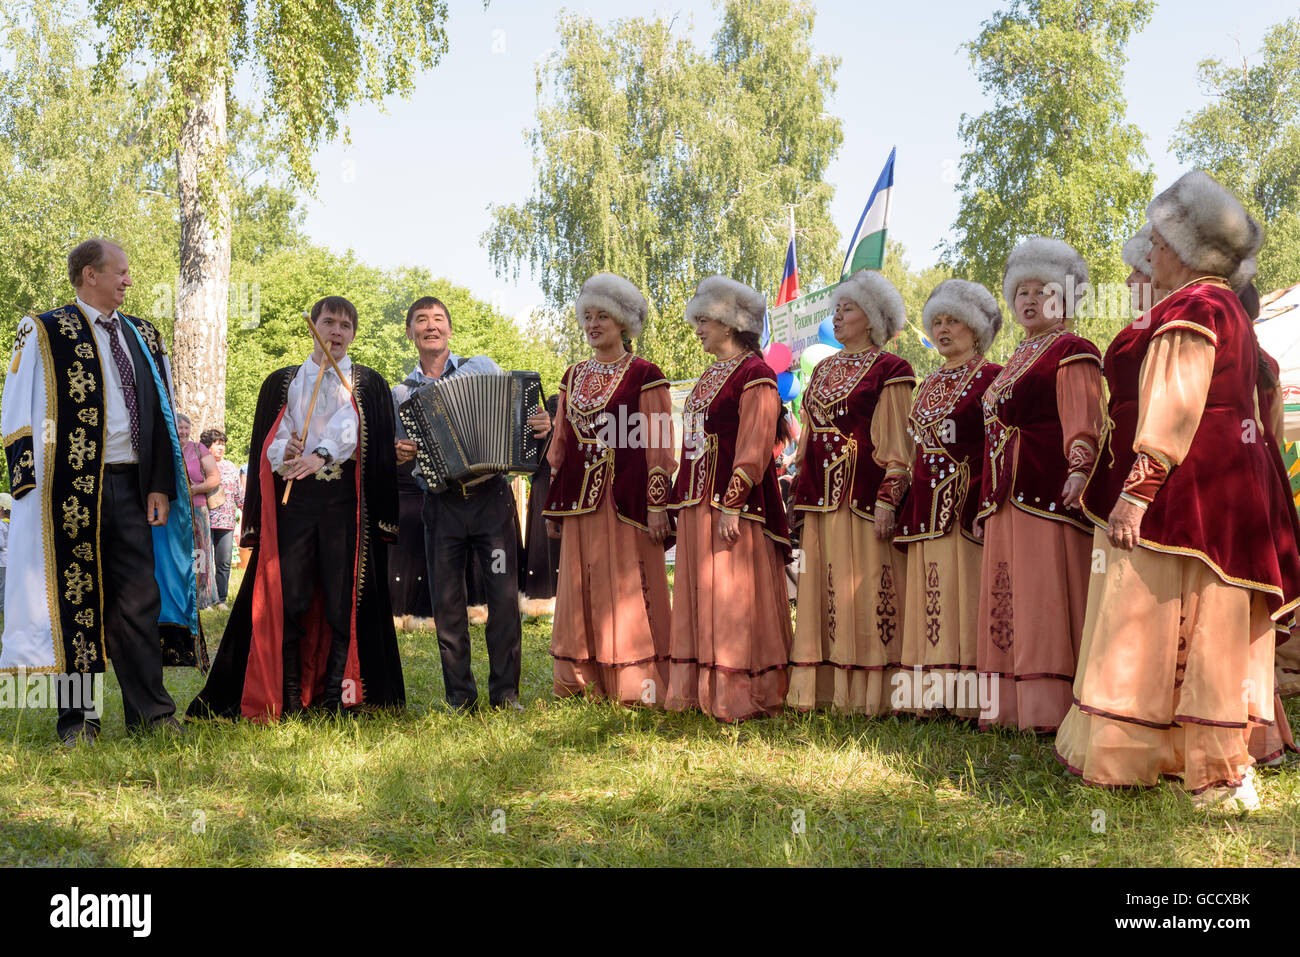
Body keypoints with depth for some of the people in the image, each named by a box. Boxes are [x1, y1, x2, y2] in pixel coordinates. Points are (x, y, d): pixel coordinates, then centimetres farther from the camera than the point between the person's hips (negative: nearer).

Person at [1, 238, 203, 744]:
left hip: (131, 487, 4)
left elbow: (161, 412, 14)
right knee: (74, 599, 0)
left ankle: (149, 712, 9)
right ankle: (77, 719, 8)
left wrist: (161, 486, 5)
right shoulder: (43, 333, 2)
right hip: (70, 490, -4)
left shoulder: (143, 336, 16)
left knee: (138, 599, 3)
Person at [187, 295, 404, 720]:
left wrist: (322, 456, -24)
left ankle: (336, 700, 1)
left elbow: (349, 425, -7)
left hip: (345, 503, -1)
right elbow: (267, 439, 9)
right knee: (286, 599, -4)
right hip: (292, 499, 1)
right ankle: (289, 701, 0)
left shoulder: (368, 384, 12)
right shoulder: (281, 383, 18)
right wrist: (283, 454, -14)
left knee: (343, 601, -4)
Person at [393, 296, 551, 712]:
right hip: (441, 504, 2)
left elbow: (516, 415, 9)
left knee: (504, 595, -4)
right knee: (447, 603, 3)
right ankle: (460, 697, 12)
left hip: (491, 498, -2)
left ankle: (505, 693, 5)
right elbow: (397, 459, 18)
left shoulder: (482, 368, 7)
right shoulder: (401, 394, 12)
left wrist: (541, 427, -12)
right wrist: (398, 454, -4)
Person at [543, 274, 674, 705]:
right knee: (581, 590, 7)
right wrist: (552, 504, 15)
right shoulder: (573, 377, 15)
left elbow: (658, 444, -6)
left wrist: (657, 503, -12)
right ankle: (584, 682, 14)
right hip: (580, 500, 6)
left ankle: (637, 687, 2)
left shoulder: (644, 375, -2)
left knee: (629, 589, -4)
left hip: (626, 499, -5)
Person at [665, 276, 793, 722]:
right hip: (697, 503, 9)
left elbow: (754, 447, -17)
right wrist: (681, 502, 17)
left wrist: (732, 503, -22)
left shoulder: (754, 375, -10)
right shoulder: (709, 376, 18)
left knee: (734, 599, -5)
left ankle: (741, 697, 2)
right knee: (699, 600, 10)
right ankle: (698, 689, 17)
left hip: (733, 503, -9)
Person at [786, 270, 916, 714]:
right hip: (821, 498, 7)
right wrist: (801, 496, 15)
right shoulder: (823, 369, 17)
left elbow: (897, 443, -9)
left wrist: (887, 500, -16)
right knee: (823, 590, 6)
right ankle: (828, 689, 11)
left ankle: (867, 694, 1)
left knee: (865, 589, -5)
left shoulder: (890, 369, -3)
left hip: (863, 497, -7)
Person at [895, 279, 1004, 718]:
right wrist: (907, 509, 15)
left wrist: (985, 507, -19)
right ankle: (934, 697, 10)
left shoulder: (990, 378, -4)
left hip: (966, 507, -7)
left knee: (964, 595, -6)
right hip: (927, 508, 7)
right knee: (931, 600, 6)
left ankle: (968, 698, -2)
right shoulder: (931, 383, 19)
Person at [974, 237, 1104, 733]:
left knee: (1046, 594, -10)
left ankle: (1051, 709, -9)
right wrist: (986, 504, 23)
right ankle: (1011, 707, 12)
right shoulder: (1016, 360, 24)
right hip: (1007, 496, 9)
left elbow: (1082, 416, -17)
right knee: (1009, 598, 8)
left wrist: (1080, 466, -35)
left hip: (1049, 490, -9)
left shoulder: (1073, 350, -3)